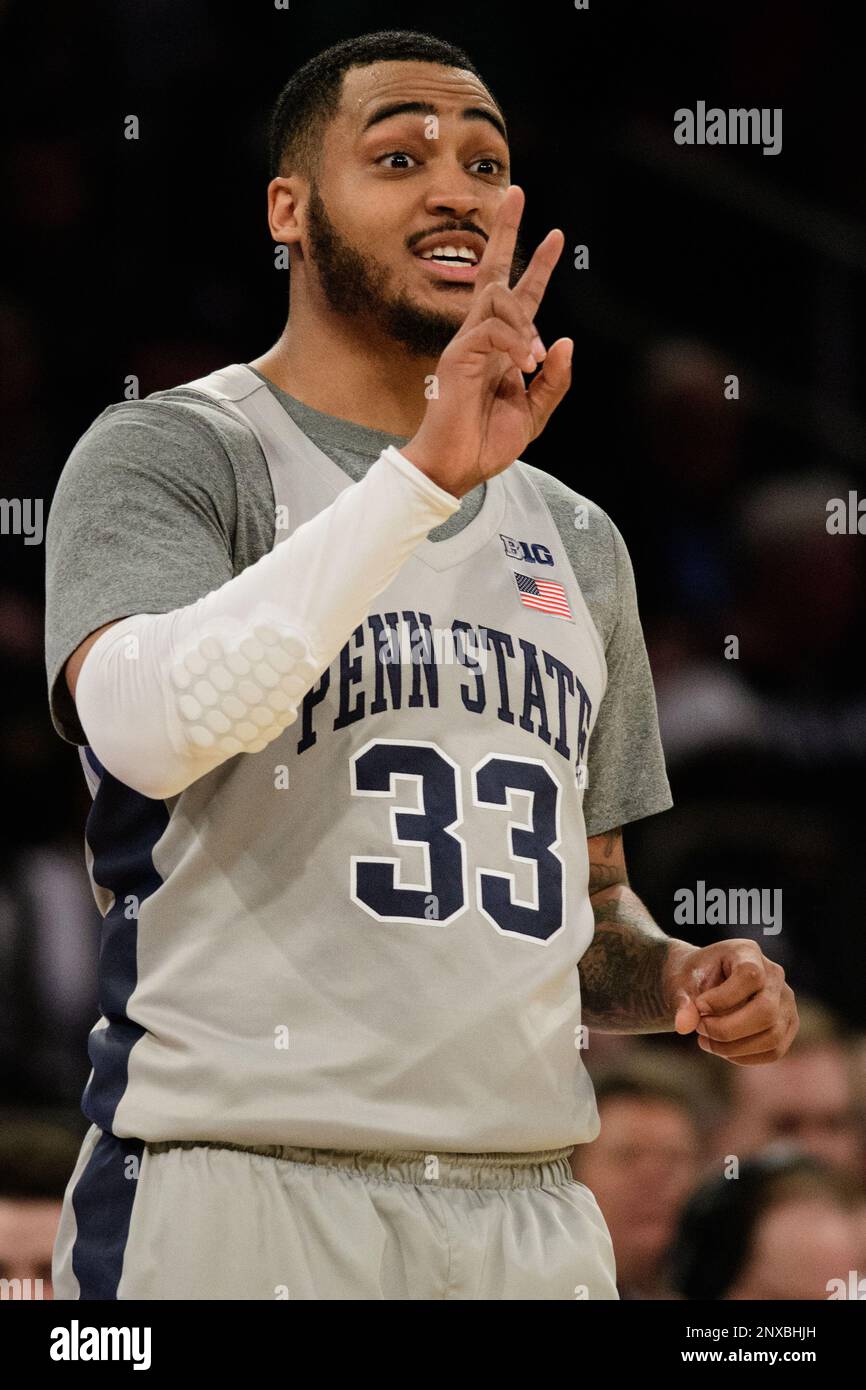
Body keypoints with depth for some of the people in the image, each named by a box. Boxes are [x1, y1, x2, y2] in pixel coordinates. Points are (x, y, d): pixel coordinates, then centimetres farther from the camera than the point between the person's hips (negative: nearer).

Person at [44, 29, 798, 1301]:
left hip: (528, 1202, 6)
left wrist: (674, 977, 5)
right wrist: (427, 477, -25)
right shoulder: (167, 457, 0)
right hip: (245, 1184, -6)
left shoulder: (572, 541, 19)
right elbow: (148, 728, -21)